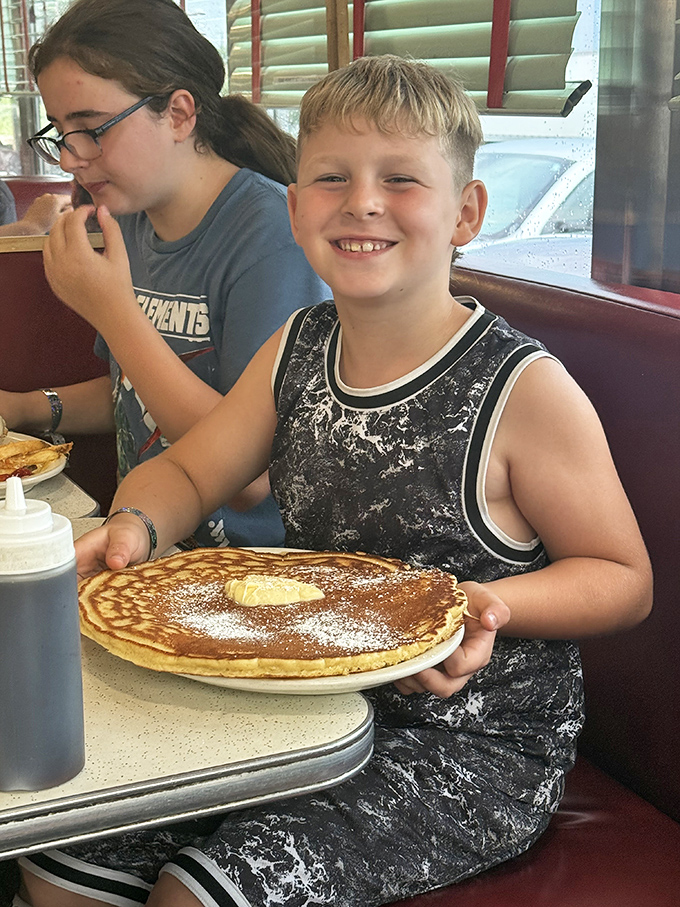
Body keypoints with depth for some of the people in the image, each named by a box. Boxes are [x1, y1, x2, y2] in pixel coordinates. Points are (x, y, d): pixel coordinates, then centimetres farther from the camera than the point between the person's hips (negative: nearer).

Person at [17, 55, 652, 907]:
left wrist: (496, 605, -28)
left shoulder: (525, 390, -17)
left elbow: (623, 578, -9)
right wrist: (134, 528, -13)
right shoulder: (296, 349, 1)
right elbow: (184, 471, 9)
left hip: (472, 743, -5)